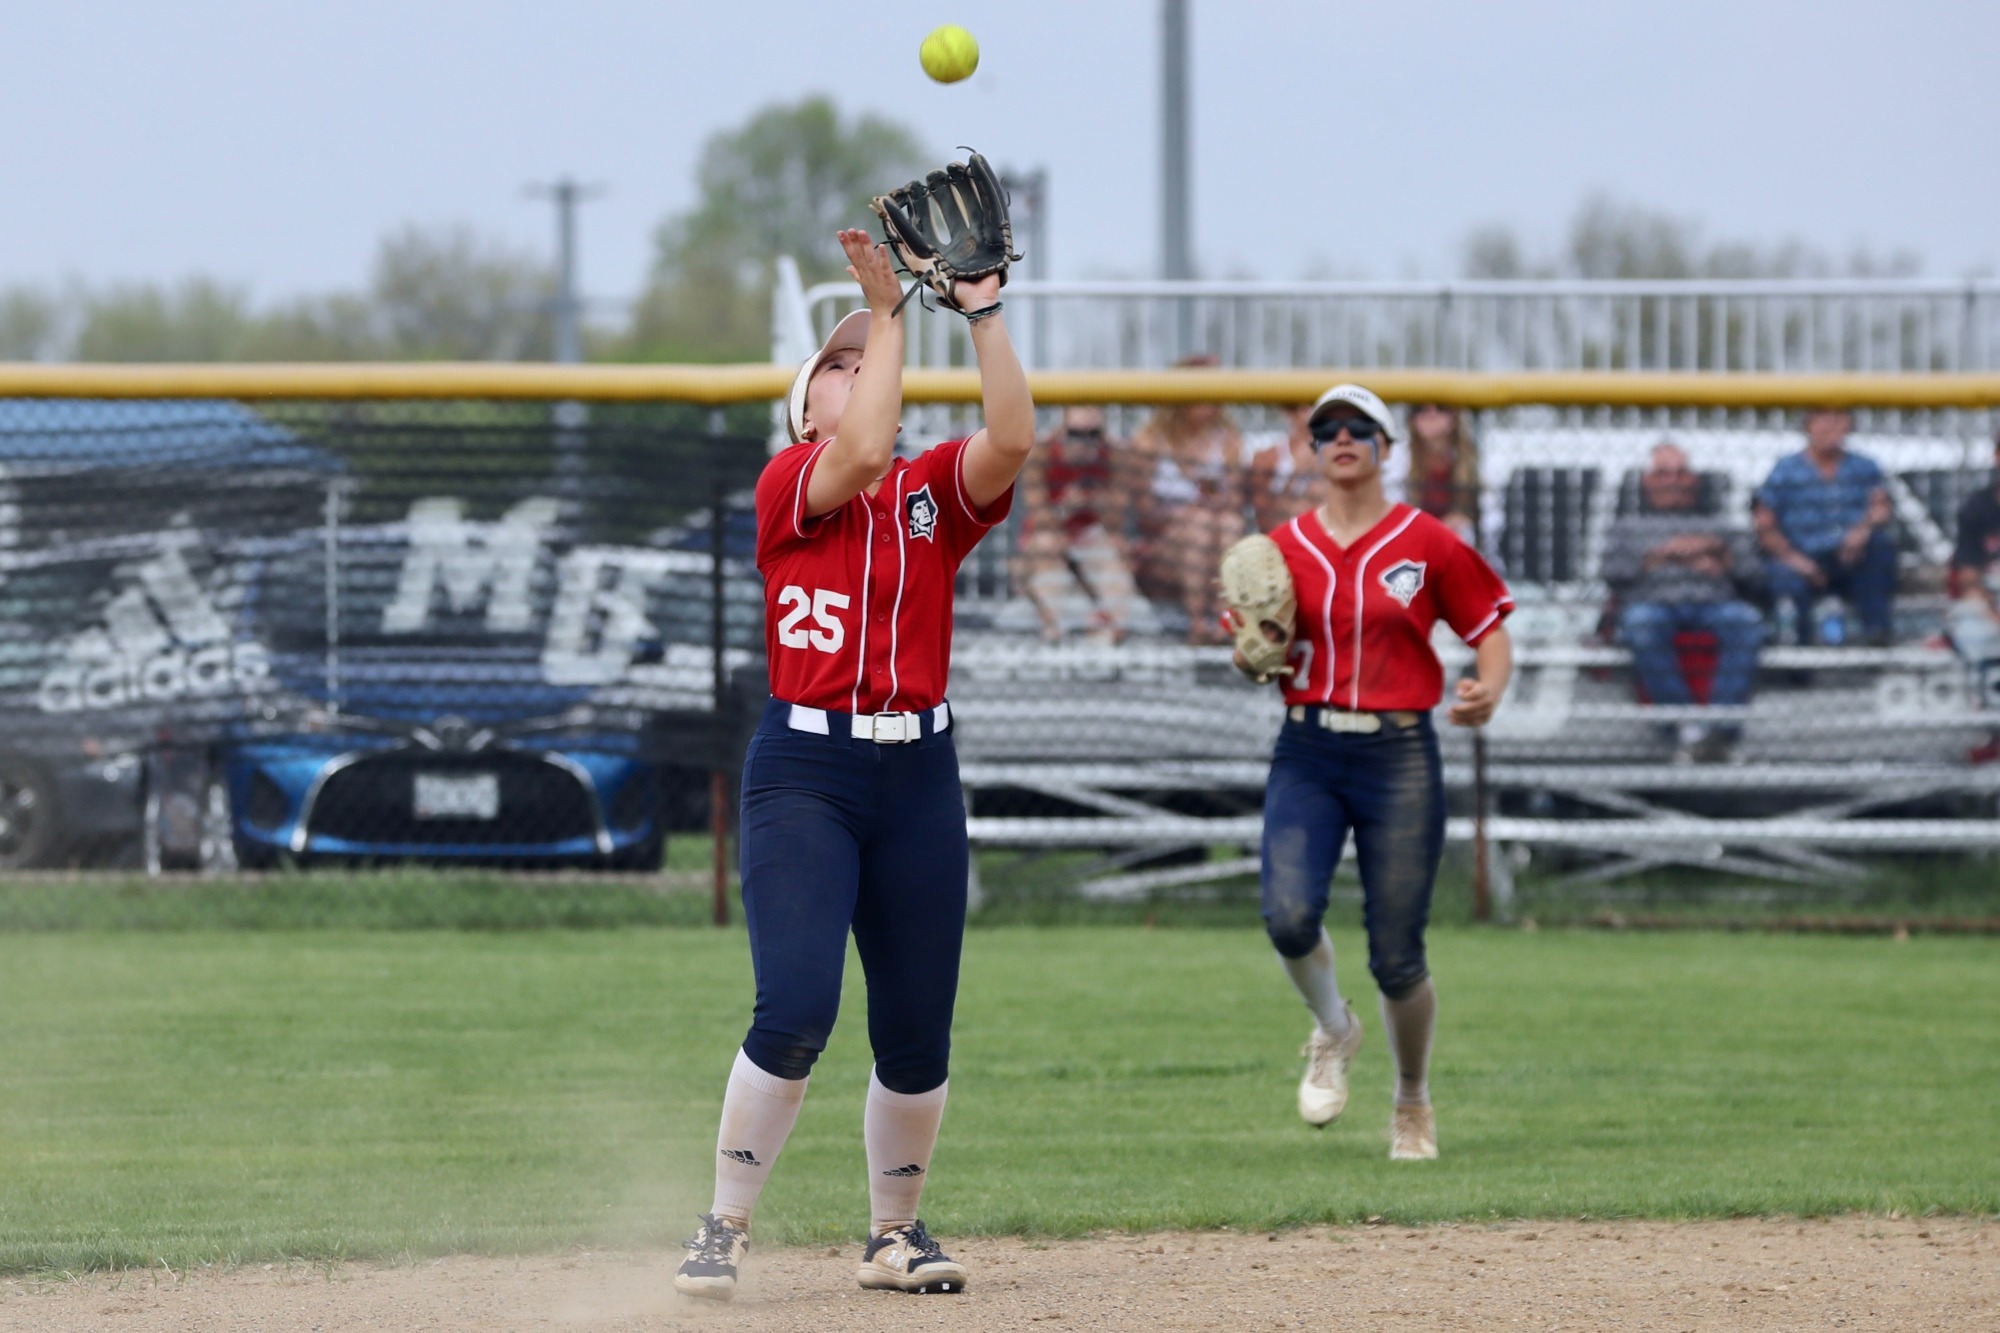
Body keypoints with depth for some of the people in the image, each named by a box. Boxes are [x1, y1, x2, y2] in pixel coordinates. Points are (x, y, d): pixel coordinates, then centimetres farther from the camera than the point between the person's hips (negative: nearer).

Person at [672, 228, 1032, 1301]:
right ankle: (724, 1232, -5)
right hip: (804, 772, -4)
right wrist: (887, 311, -13)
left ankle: (894, 1235, 23)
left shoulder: (936, 493, 11)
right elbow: (864, 457, -19)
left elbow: (1012, 438, -8)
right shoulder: (788, 484, 1)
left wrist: (982, 310, -11)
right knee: (795, 1010, -17)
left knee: (917, 1034, 6)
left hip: (919, 776, 4)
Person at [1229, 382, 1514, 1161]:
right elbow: (1250, 658, 14)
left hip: (1399, 755, -2)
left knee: (1397, 956, -3)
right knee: (1289, 916, -21)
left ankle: (1413, 1104, 23)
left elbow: (1490, 629, 5)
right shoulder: (1283, 549, 7)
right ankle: (1332, 1032, 12)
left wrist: (1488, 690, -15)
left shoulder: (1428, 544, 1)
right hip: (1307, 753, 2)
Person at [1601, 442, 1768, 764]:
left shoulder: (1718, 527, 34)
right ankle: (1685, 727, -43)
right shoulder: (1628, 528, 32)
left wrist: (1719, 552, 1)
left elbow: (1754, 578, 18)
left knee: (1746, 621, -37)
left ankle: (1722, 724, -47)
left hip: (1715, 603, 1)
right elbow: (1613, 573, 10)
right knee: (1642, 624, -41)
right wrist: (1665, 553, 1)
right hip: (1653, 601, -1)